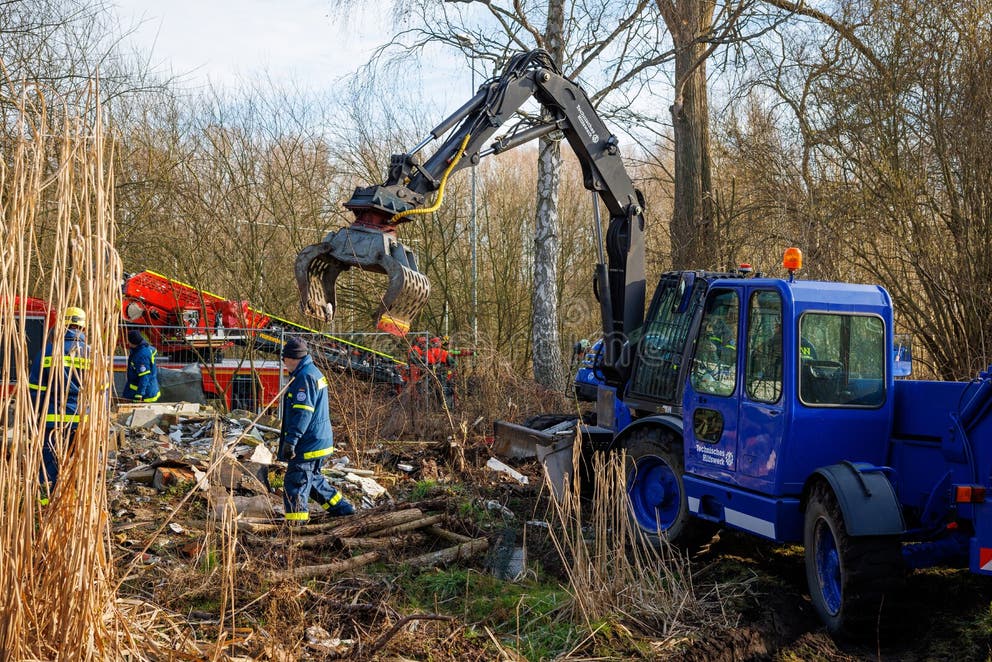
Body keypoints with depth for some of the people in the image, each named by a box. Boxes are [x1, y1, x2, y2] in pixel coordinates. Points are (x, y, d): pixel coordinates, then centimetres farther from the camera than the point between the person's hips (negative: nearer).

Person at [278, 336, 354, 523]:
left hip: (308, 443, -11)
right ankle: (340, 507, 31)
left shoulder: (305, 377, -17)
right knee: (312, 478, 23)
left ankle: (295, 523, -11)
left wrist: (291, 440, -27)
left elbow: (302, 412, -25)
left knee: (296, 482, -9)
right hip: (320, 440, 11)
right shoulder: (313, 373, 17)